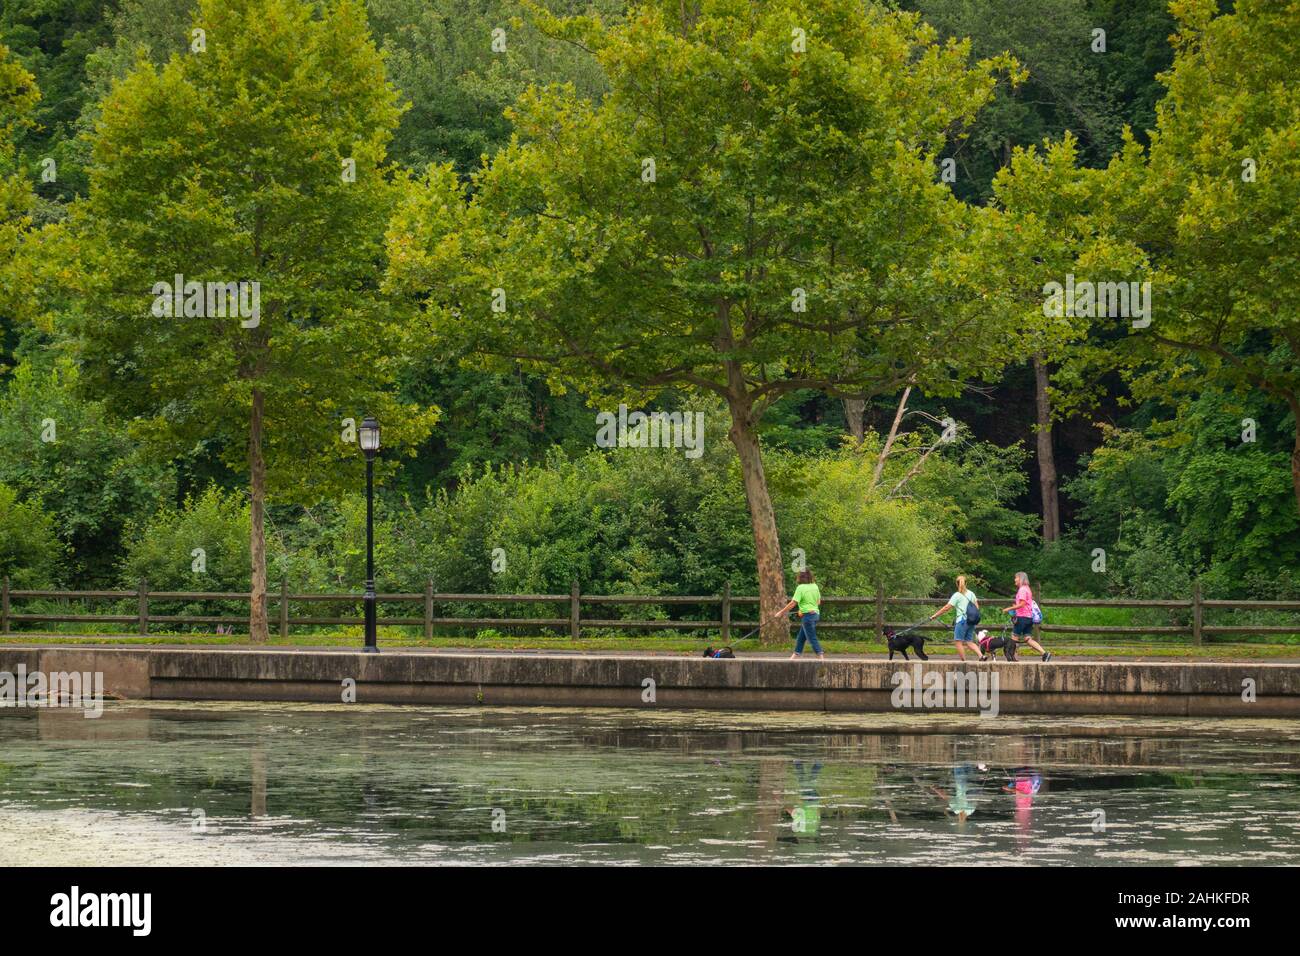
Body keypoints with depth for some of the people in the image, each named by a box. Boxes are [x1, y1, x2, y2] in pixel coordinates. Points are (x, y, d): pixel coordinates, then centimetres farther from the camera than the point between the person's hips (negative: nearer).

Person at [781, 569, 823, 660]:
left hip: (807, 615, -8)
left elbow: (793, 603, -19)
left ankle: (821, 656, -9)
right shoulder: (815, 586, 5)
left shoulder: (800, 588, -15)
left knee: (812, 639, -4)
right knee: (800, 637, 17)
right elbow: (818, 602, 14)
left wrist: (781, 612, -12)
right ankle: (796, 655, 22)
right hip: (815, 614, 8)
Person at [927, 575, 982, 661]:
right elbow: (976, 607, 14)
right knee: (969, 642, 13)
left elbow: (946, 608, -9)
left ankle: (964, 661, -1)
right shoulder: (971, 593, 10)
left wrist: (935, 615, -4)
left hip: (961, 621, -7)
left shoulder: (957, 595, -7)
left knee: (959, 642, 1)